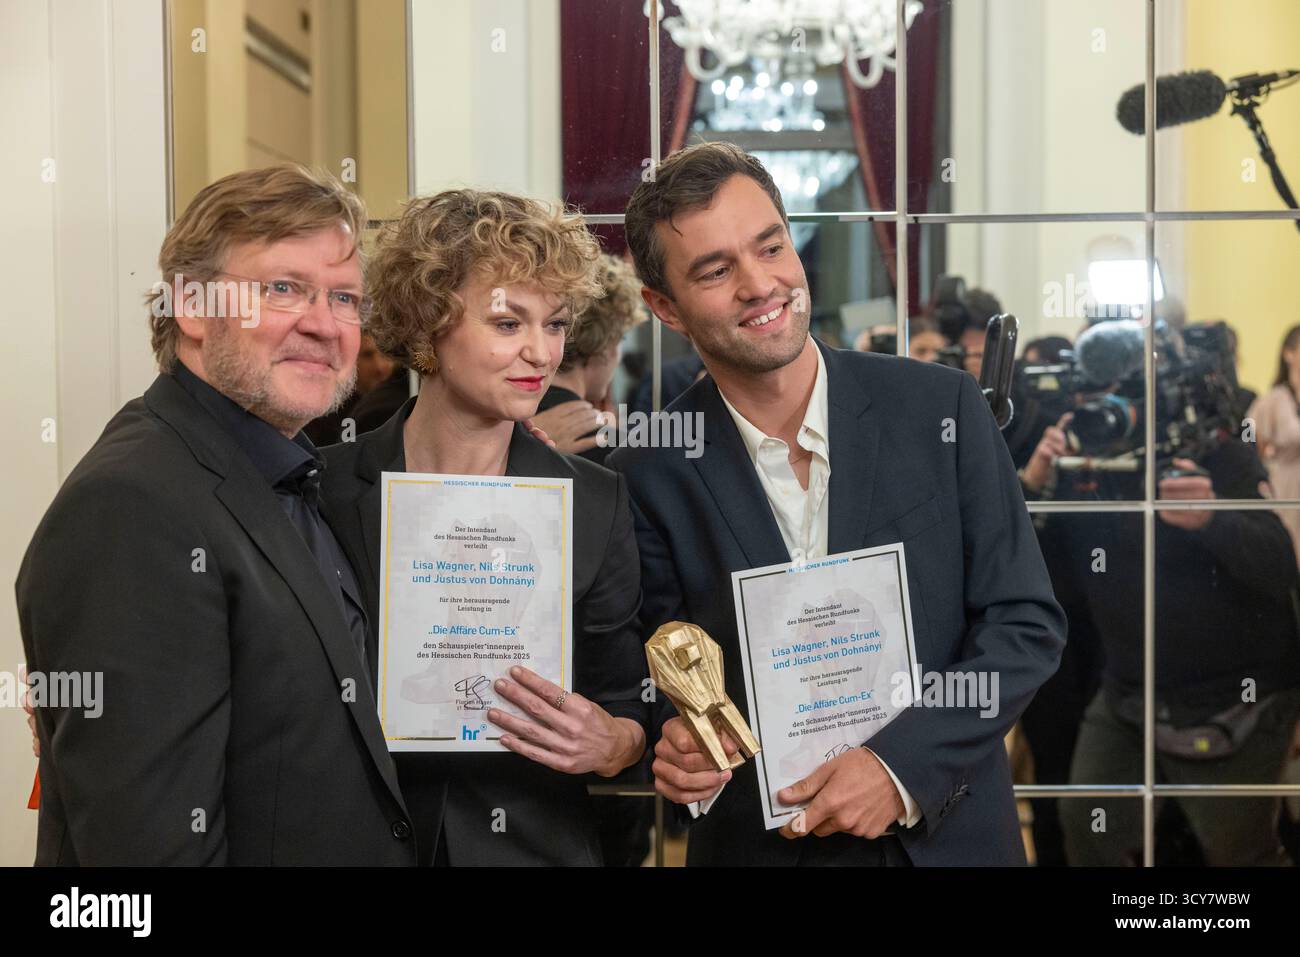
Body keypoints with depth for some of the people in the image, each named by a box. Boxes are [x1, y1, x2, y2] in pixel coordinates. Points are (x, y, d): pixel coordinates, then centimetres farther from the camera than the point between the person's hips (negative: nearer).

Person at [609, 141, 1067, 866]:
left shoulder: (942, 406, -8)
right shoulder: (650, 475, -9)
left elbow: (1028, 622, -7)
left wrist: (901, 764, -18)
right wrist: (677, 747, -21)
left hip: (949, 834, 1)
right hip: (754, 844, 0)